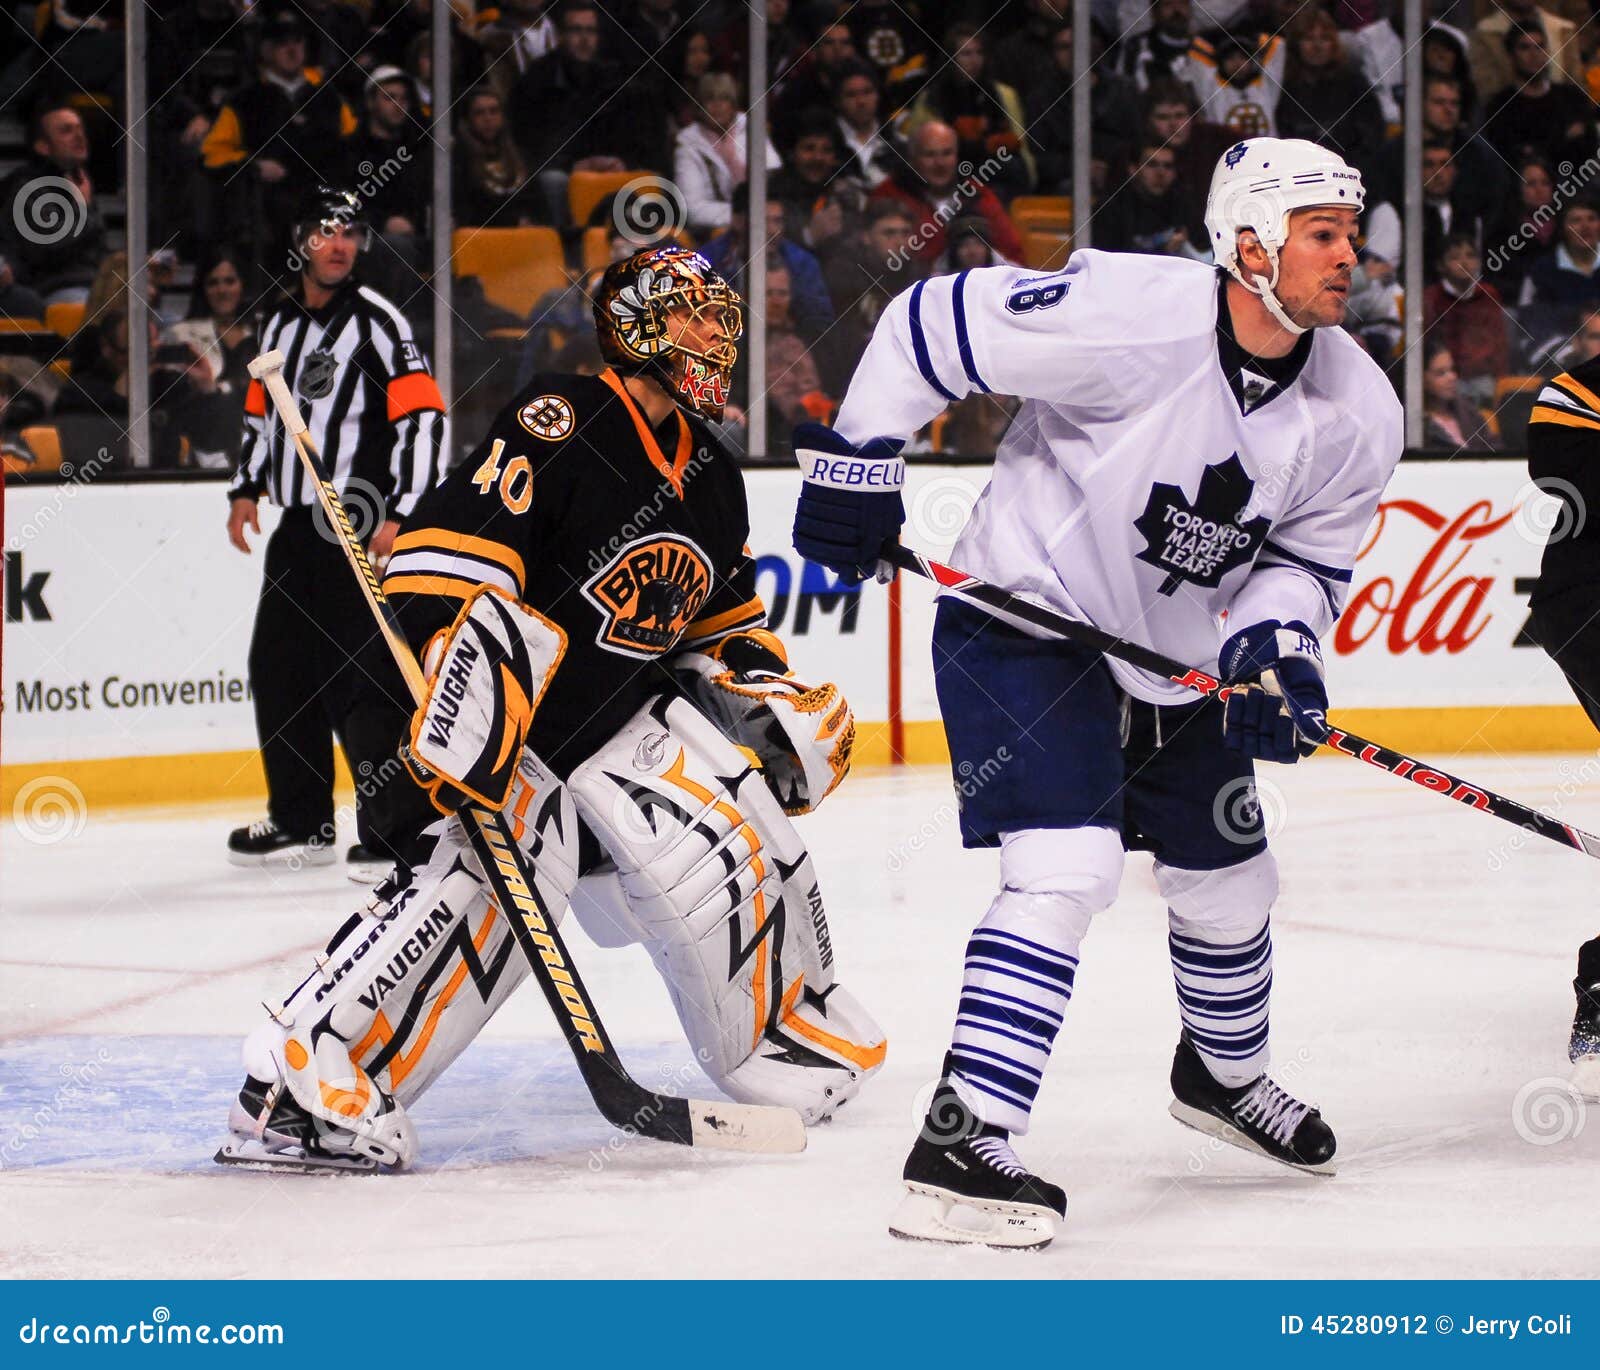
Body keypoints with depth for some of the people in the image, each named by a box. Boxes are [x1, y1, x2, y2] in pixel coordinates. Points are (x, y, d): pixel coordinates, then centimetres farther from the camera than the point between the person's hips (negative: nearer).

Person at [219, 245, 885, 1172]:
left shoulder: (710, 473, 10)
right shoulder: (564, 423, -16)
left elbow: (726, 619, 24)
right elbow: (451, 554, -25)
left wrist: (771, 694, 9)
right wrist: (464, 689, -33)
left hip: (625, 710, 8)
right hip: (512, 693, -8)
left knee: (739, 837, -2)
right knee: (501, 870, -28)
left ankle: (783, 1021, 27)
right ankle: (302, 1074, -30)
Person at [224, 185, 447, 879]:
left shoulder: (377, 322, -9)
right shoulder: (279, 326, 14)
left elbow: (424, 418, -15)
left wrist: (400, 516, -21)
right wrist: (247, 489, 17)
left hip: (362, 531, -8)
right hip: (297, 529, 8)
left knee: (361, 679, -13)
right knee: (279, 670, 12)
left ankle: (396, 829, -11)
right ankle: (302, 822, 25)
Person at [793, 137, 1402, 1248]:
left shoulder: (1358, 416, -10)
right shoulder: (1126, 317, -29)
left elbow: (1306, 560, 1)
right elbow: (934, 321, -19)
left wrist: (1276, 644, -20)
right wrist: (856, 460, -12)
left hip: (1177, 658, 7)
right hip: (1024, 618, -7)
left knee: (1228, 882, 19)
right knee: (1067, 869, -23)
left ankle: (1225, 1073, 51)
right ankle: (959, 1146, -25)